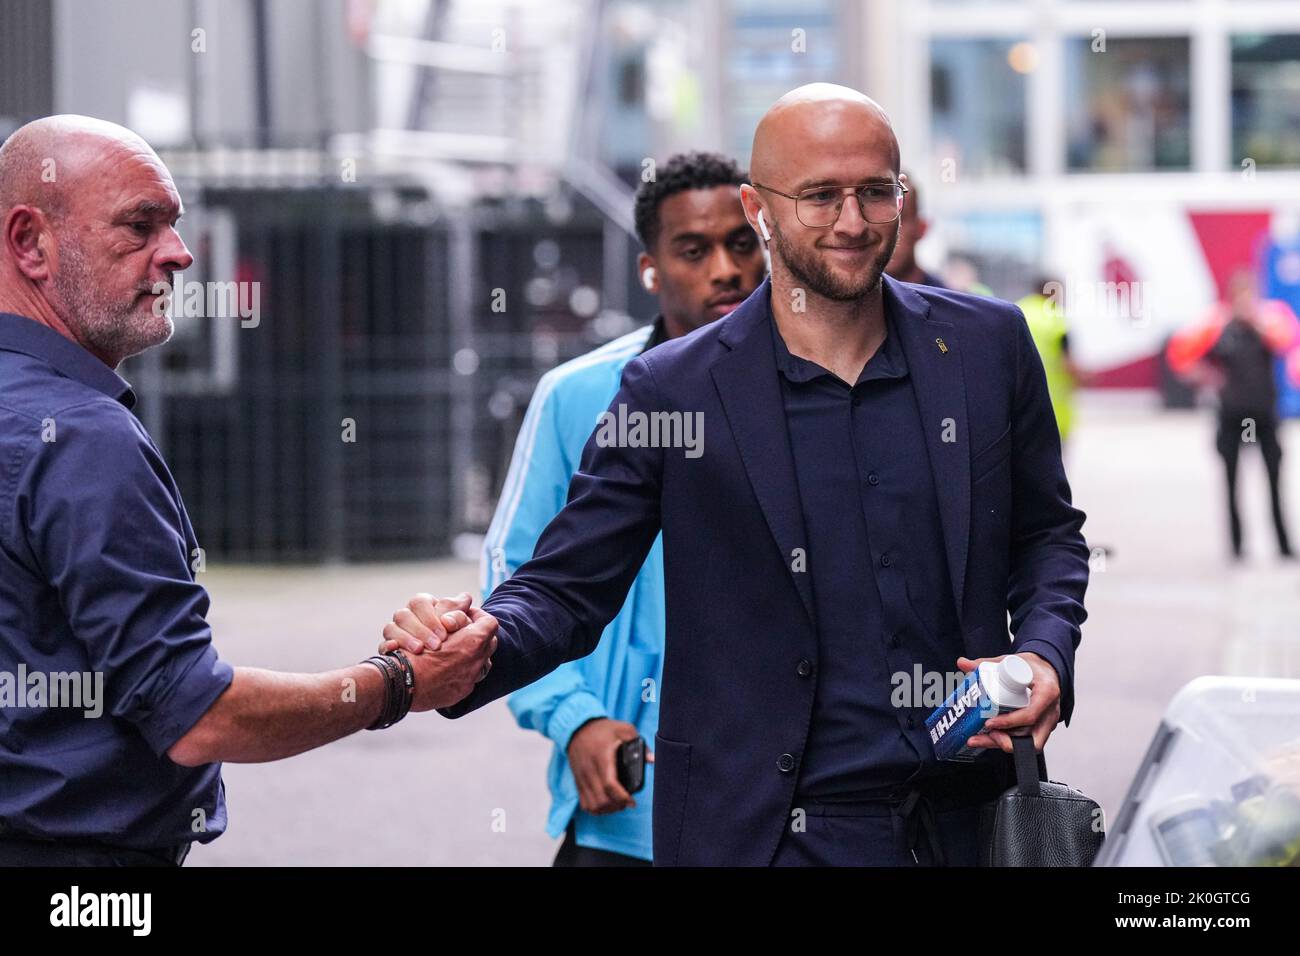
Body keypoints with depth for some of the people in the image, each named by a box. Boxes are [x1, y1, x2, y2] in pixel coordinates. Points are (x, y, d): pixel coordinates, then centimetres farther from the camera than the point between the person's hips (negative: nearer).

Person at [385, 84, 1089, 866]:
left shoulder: (988, 346, 2)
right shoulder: (673, 389, -6)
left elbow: (1048, 532, 14)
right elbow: (566, 589, -4)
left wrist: (1046, 653, -5)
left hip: (965, 825, 3)